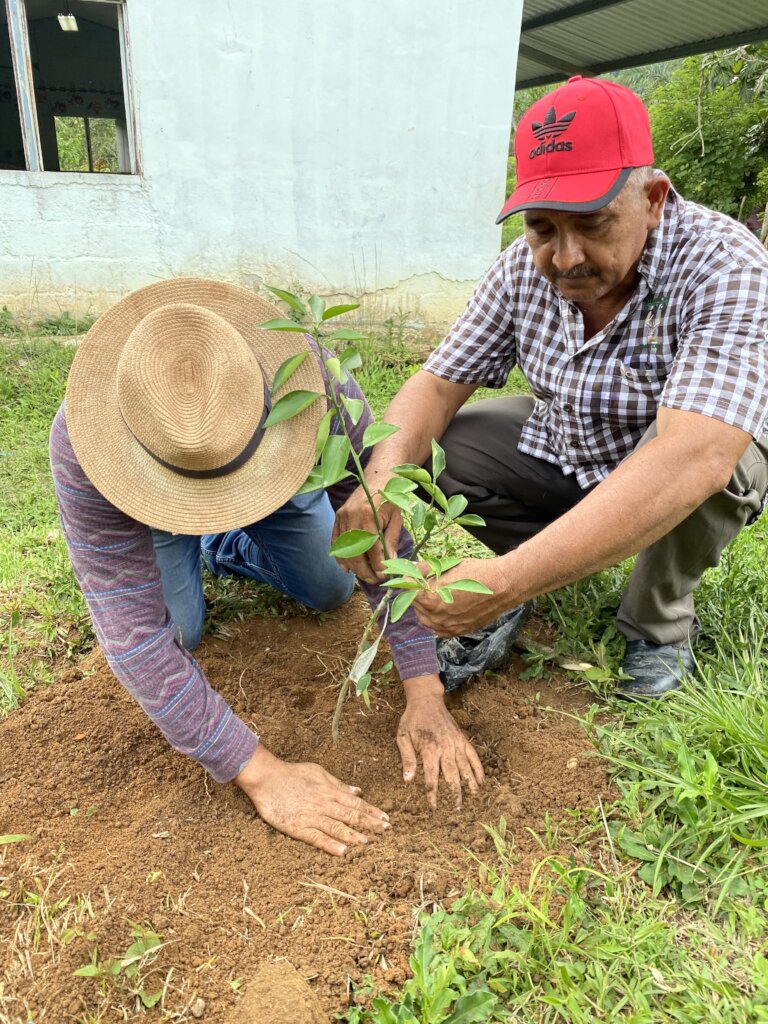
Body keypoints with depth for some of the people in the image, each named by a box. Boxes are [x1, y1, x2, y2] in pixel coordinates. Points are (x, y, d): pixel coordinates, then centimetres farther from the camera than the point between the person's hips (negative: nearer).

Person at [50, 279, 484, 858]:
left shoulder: (312, 378, -42)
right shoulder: (80, 446, -43)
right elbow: (135, 634, -42)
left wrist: (426, 697, -38)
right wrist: (261, 774, -44)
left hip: (280, 488, 2)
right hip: (145, 499, -1)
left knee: (332, 592, 3)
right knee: (176, 633, -13)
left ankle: (227, 549, 30)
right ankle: (189, 553, 20)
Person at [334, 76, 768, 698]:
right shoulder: (526, 266, -14)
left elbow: (693, 457, -44)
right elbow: (439, 383, -14)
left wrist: (511, 581, -52)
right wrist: (383, 478, -36)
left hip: (708, 469, -3)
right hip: (561, 449, 4)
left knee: (715, 468, -37)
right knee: (427, 445, -14)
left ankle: (659, 623, -7)